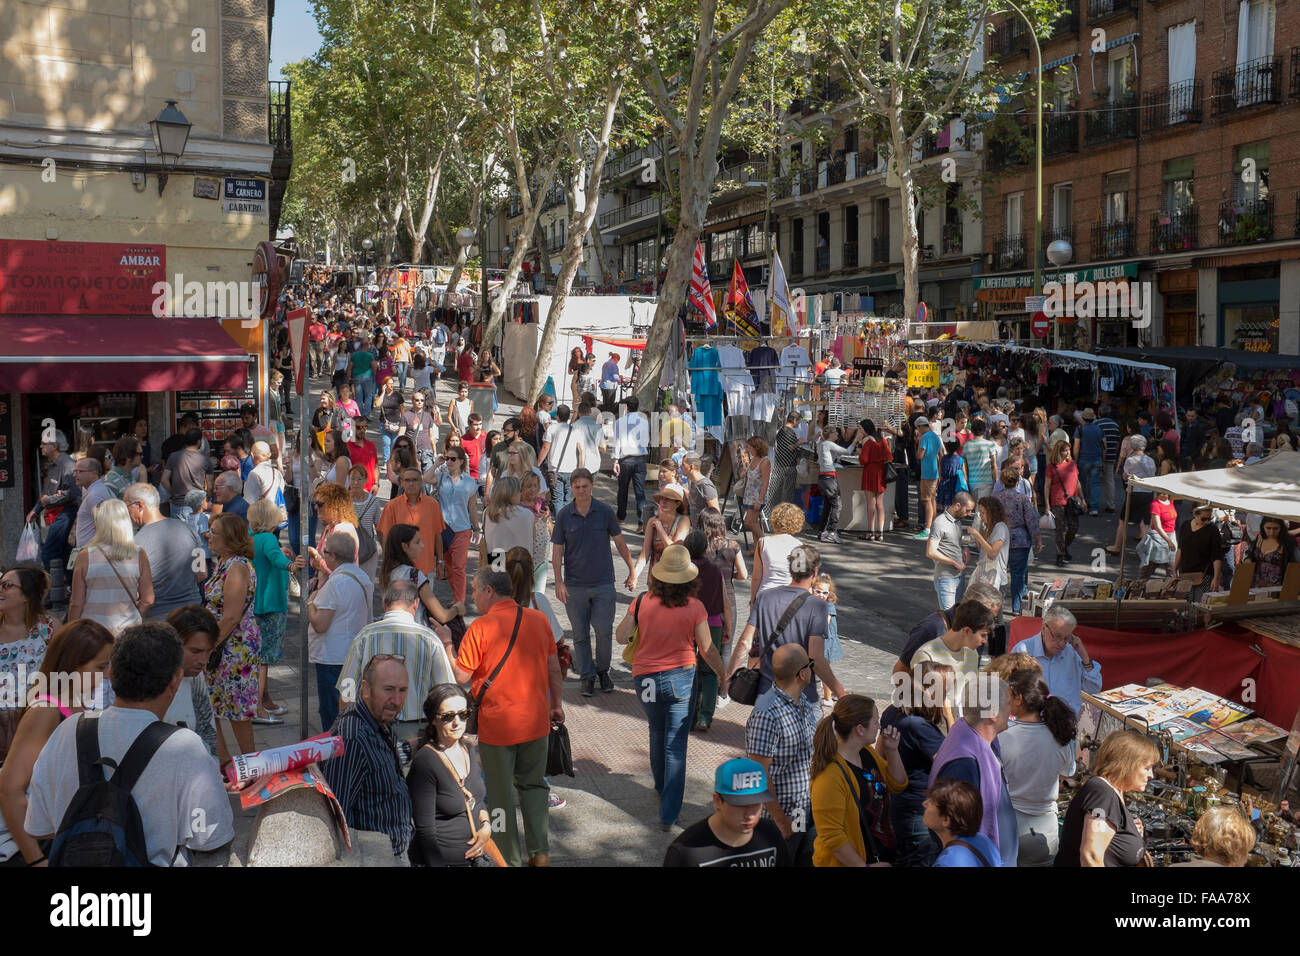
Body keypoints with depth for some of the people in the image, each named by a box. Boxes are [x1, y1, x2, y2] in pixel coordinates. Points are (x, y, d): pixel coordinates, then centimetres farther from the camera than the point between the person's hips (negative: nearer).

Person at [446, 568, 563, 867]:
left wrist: (446, 647, 4)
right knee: (533, 785, 19)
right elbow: (554, 668, 7)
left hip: (497, 724, -4)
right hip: (535, 721, 4)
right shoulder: (538, 619, 0)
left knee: (501, 794, 9)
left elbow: (461, 675, -11)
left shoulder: (481, 627, -14)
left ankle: (509, 859, 18)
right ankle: (540, 853, 20)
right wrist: (557, 704, 17)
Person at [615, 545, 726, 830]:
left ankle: (662, 788, 44)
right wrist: (722, 675, 8)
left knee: (657, 734, 25)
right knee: (676, 745, 2)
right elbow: (707, 649, -7)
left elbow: (621, 637, -3)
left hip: (645, 678, 2)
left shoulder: (642, 602, -9)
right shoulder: (694, 607, -12)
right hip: (681, 678, -2)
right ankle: (669, 814, 2)